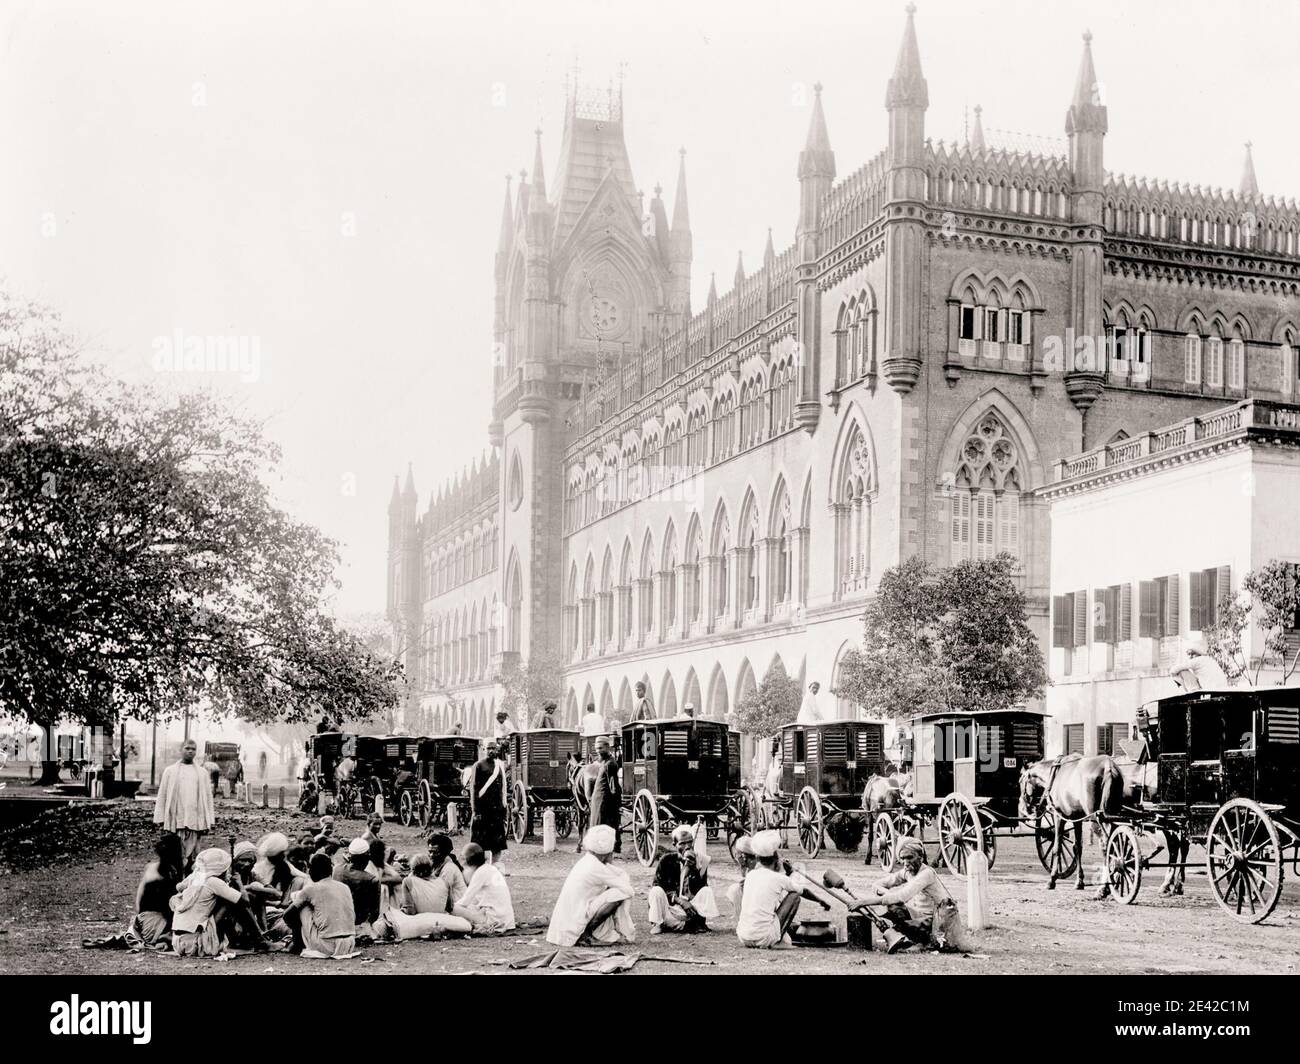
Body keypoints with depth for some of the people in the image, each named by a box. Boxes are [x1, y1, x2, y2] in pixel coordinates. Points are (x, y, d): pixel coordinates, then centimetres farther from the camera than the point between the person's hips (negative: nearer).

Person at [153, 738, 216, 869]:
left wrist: (208, 822, 3)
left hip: (195, 821, 1)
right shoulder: (170, 771, 7)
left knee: (191, 856, -2)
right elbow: (162, 795, 6)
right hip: (175, 820, -1)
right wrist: (161, 819, 0)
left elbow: (207, 797, 10)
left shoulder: (202, 773, 11)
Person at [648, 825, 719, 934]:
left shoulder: (701, 861, -1)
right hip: (670, 907, -1)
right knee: (656, 891, -26)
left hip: (693, 909, 1)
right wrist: (680, 901, -19)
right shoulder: (667, 860, -2)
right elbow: (657, 884, -8)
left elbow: (699, 891, -8)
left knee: (707, 891, -20)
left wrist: (692, 867, -21)